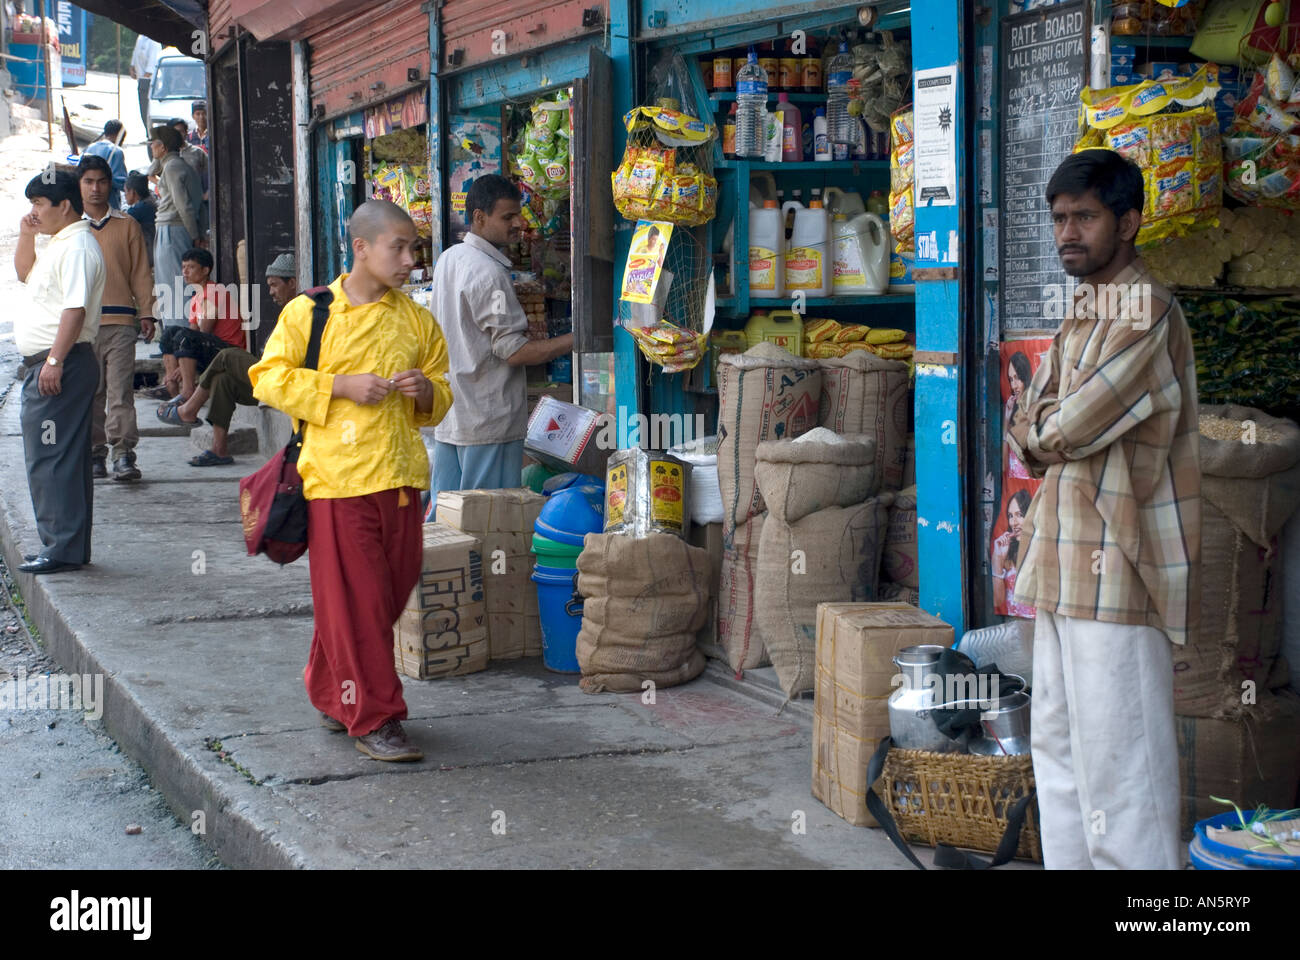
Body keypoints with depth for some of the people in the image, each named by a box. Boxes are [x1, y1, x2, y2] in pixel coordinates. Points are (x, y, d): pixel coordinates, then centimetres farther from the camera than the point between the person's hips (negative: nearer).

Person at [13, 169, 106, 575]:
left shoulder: (77, 247, -14)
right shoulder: (58, 245, 19)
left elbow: (75, 308, -23)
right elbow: (25, 274, 34)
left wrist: (54, 361, -27)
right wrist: (26, 235, 17)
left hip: (63, 363, -11)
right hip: (46, 364, 11)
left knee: (51, 459, -10)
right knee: (66, 458, 13)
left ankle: (63, 549, -7)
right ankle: (71, 546, 18)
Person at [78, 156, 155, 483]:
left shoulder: (127, 225, 11)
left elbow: (141, 272, 11)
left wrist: (146, 312, 3)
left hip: (120, 321, -1)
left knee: (120, 389, -8)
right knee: (88, 392, 3)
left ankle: (123, 453, -9)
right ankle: (94, 453, 11)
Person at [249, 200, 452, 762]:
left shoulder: (416, 321, 12)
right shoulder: (308, 313, -1)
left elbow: (442, 391, 21)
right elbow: (268, 378, -3)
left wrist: (427, 391, -3)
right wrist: (340, 386, -12)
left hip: (400, 477, 5)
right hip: (337, 479, -5)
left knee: (390, 594, 10)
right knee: (354, 601, -4)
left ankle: (332, 694, 30)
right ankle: (371, 719, 3)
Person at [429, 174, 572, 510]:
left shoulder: (448, 260, 12)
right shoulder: (488, 272, -17)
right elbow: (514, 351, -18)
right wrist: (578, 339, -17)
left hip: (449, 417, 9)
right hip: (489, 420, -9)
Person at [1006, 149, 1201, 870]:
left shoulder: (1145, 311, -12)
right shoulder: (1083, 316, 19)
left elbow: (1064, 429, -17)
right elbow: (1028, 436, 15)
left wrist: (1042, 431, 3)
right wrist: (1056, 433, -5)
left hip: (1114, 566, -10)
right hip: (1067, 567, 10)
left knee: (1116, 757, -8)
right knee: (1058, 747, 15)